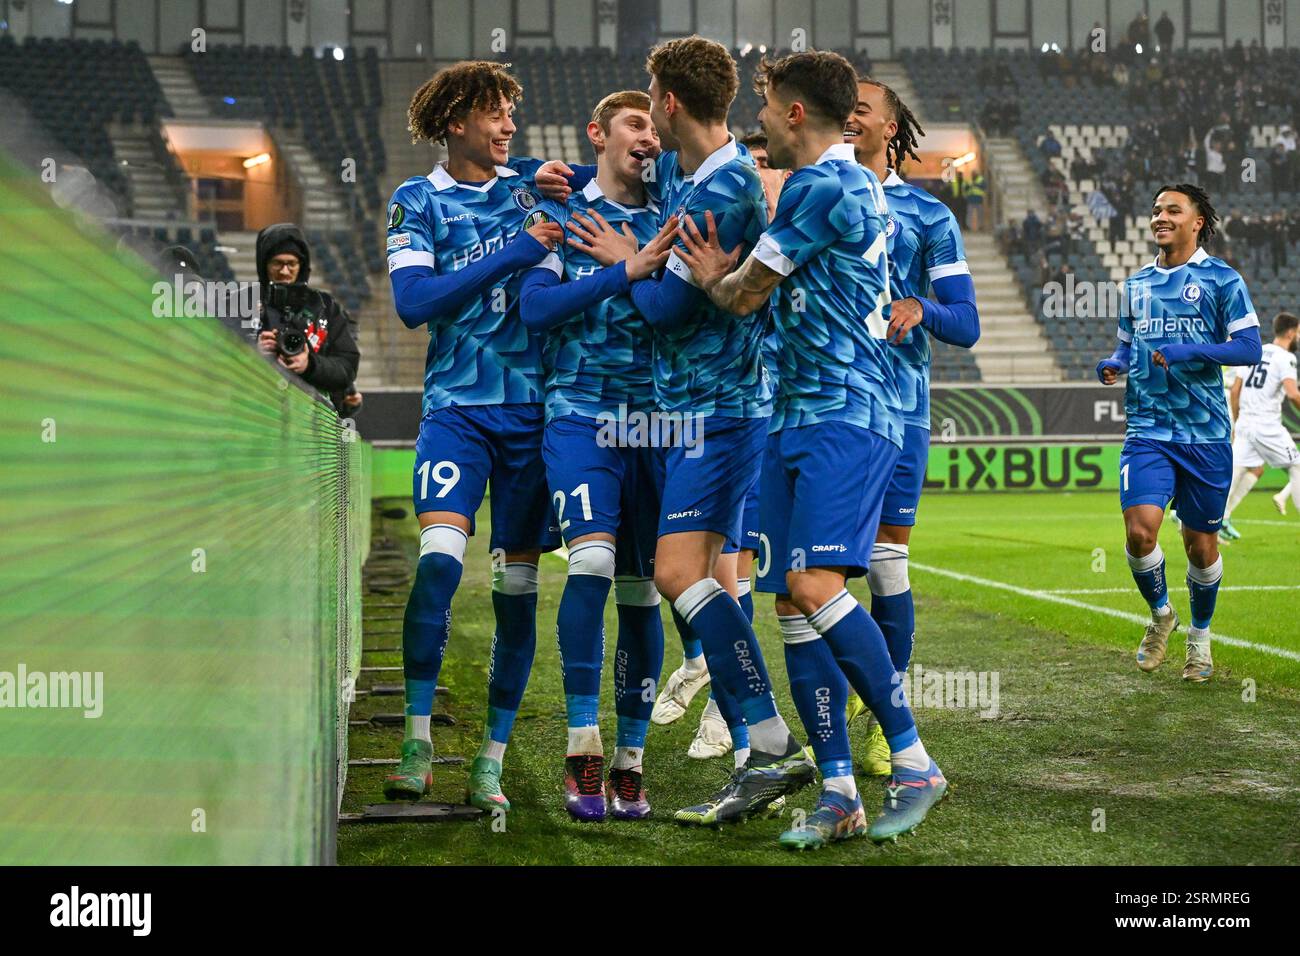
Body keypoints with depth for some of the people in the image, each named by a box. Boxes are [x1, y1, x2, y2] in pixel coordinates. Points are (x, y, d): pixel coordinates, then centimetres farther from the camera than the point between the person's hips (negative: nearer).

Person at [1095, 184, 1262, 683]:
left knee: (1201, 544, 6)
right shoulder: (1137, 283, 13)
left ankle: (1200, 635, 30)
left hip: (1205, 434, -2)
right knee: (1140, 529, -15)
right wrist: (1113, 363, 2)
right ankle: (1160, 614, 13)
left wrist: (1189, 351, -20)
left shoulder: (1220, 278, -1)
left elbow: (1249, 346, -7)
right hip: (1147, 430, 2)